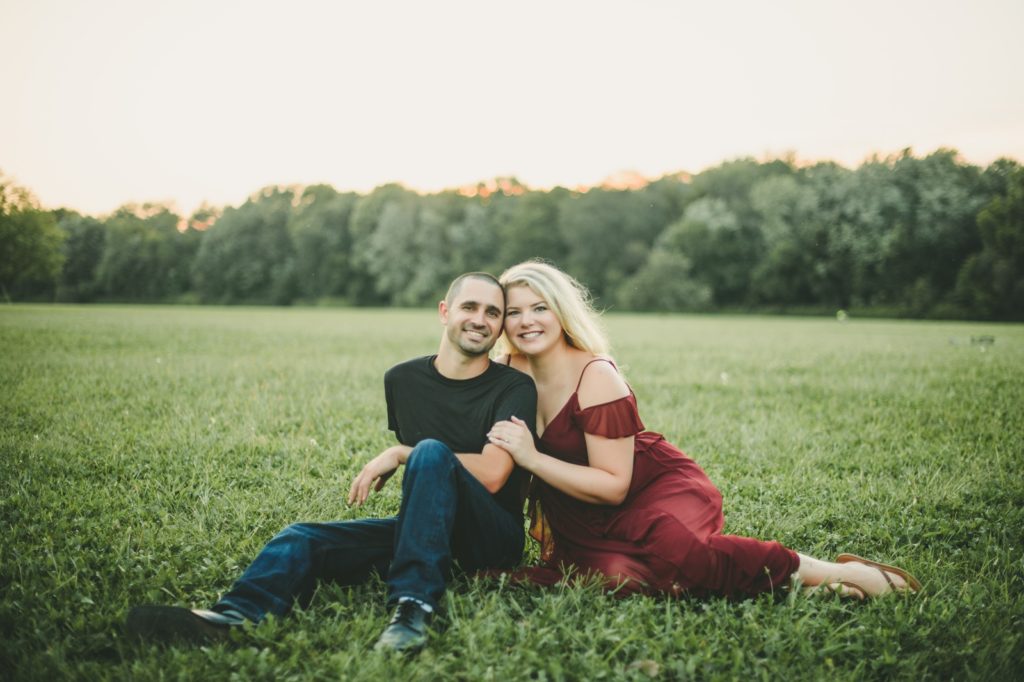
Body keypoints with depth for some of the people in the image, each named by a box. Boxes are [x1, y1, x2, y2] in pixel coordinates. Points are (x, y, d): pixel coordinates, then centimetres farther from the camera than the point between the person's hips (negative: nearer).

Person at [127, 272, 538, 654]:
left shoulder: (514, 388, -8)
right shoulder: (402, 380, 6)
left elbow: (491, 474, -20)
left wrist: (400, 454, -17)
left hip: (493, 537, -5)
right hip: (427, 528, 5)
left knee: (432, 451, -31)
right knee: (303, 538, -15)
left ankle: (413, 608, -38)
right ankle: (233, 616, -45)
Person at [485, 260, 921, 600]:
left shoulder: (595, 378, -15)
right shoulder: (512, 373, 2)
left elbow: (614, 486, -17)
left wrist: (532, 458, -20)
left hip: (660, 490, -5)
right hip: (587, 524, 5)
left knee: (672, 548, -39)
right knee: (618, 575, -31)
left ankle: (828, 572, -23)